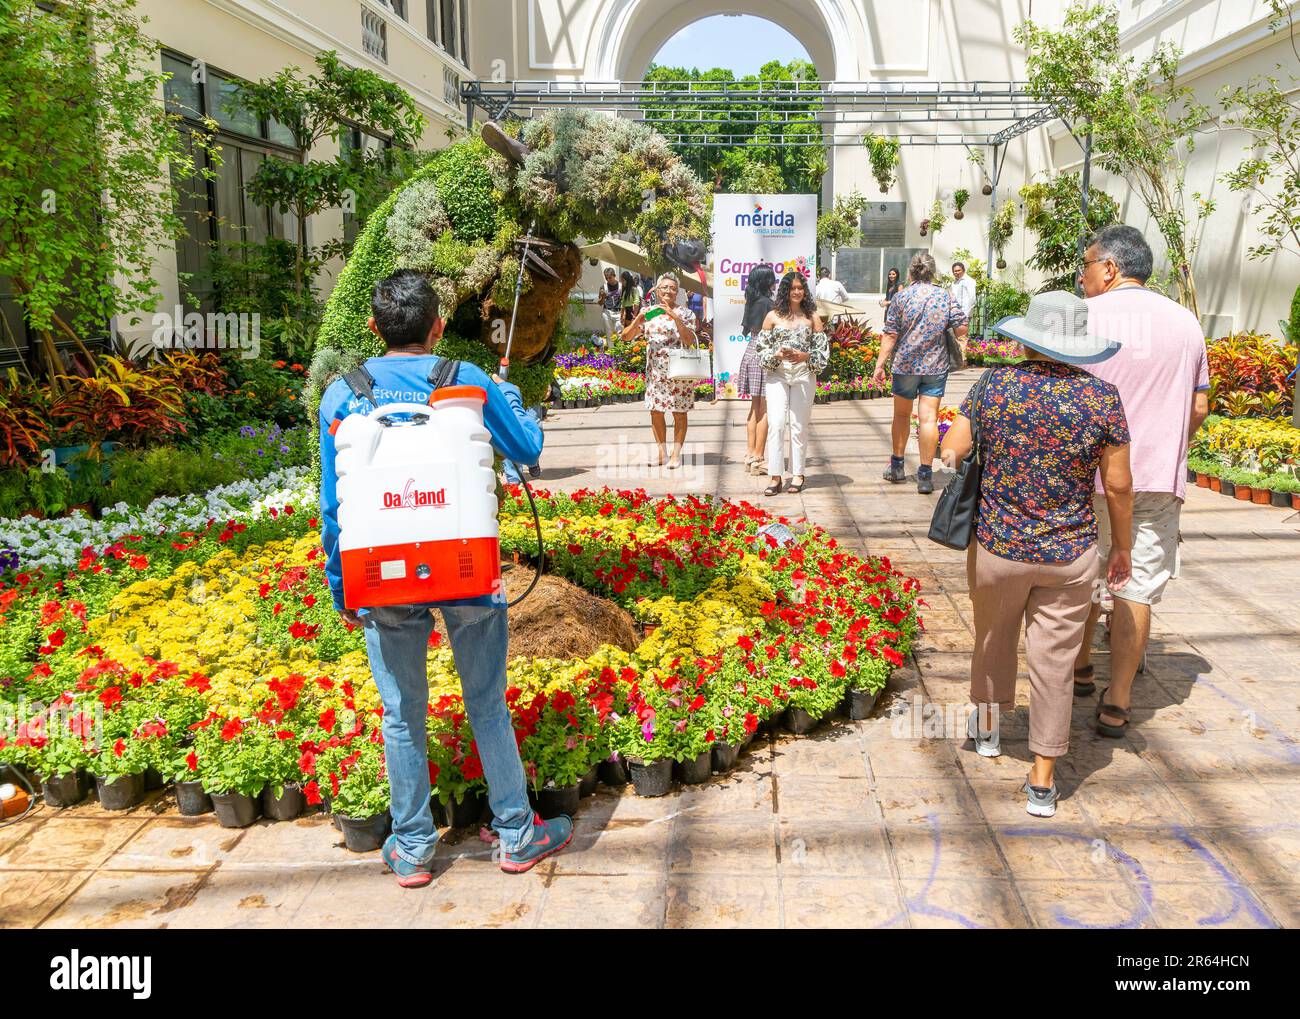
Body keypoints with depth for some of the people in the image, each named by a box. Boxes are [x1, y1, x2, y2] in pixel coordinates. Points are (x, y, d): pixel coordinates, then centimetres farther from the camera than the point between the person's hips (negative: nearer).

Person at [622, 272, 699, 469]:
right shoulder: (648, 313, 9)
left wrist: (675, 317, -23)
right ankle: (662, 453, 17)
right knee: (655, 411, 6)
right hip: (654, 370, 4)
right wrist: (637, 321, -12)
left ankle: (676, 454, 10)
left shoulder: (685, 313, -1)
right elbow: (626, 336, 7)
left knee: (679, 412, 2)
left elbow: (689, 341, -15)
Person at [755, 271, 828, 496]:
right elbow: (762, 347, 5)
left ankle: (797, 474, 11)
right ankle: (775, 476, -5)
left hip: (804, 376, 0)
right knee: (776, 424, -8)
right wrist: (777, 355, -14)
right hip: (777, 376, 0)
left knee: (799, 425, 3)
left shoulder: (812, 317, 7)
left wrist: (805, 356, -12)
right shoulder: (773, 316, 6)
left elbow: (823, 349, 5)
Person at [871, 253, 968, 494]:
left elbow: (890, 334, -7)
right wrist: (961, 348, 17)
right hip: (936, 366, 0)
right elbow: (961, 327, -1)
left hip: (905, 365, 0)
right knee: (929, 418, -2)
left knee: (901, 415, 16)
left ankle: (897, 466, 26)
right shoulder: (945, 296, 1)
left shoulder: (901, 296, -3)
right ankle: (925, 475, -3)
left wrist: (880, 365, -4)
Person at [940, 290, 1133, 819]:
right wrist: (1122, 546, 10)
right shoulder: (1102, 396, -7)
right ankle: (1043, 781, 16)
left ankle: (987, 726, 45)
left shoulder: (995, 384, -8)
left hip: (998, 547, 1)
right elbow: (1118, 485, -4)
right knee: (1054, 662, 8)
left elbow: (950, 453, -8)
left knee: (993, 635, 24)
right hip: (1070, 556, 0)